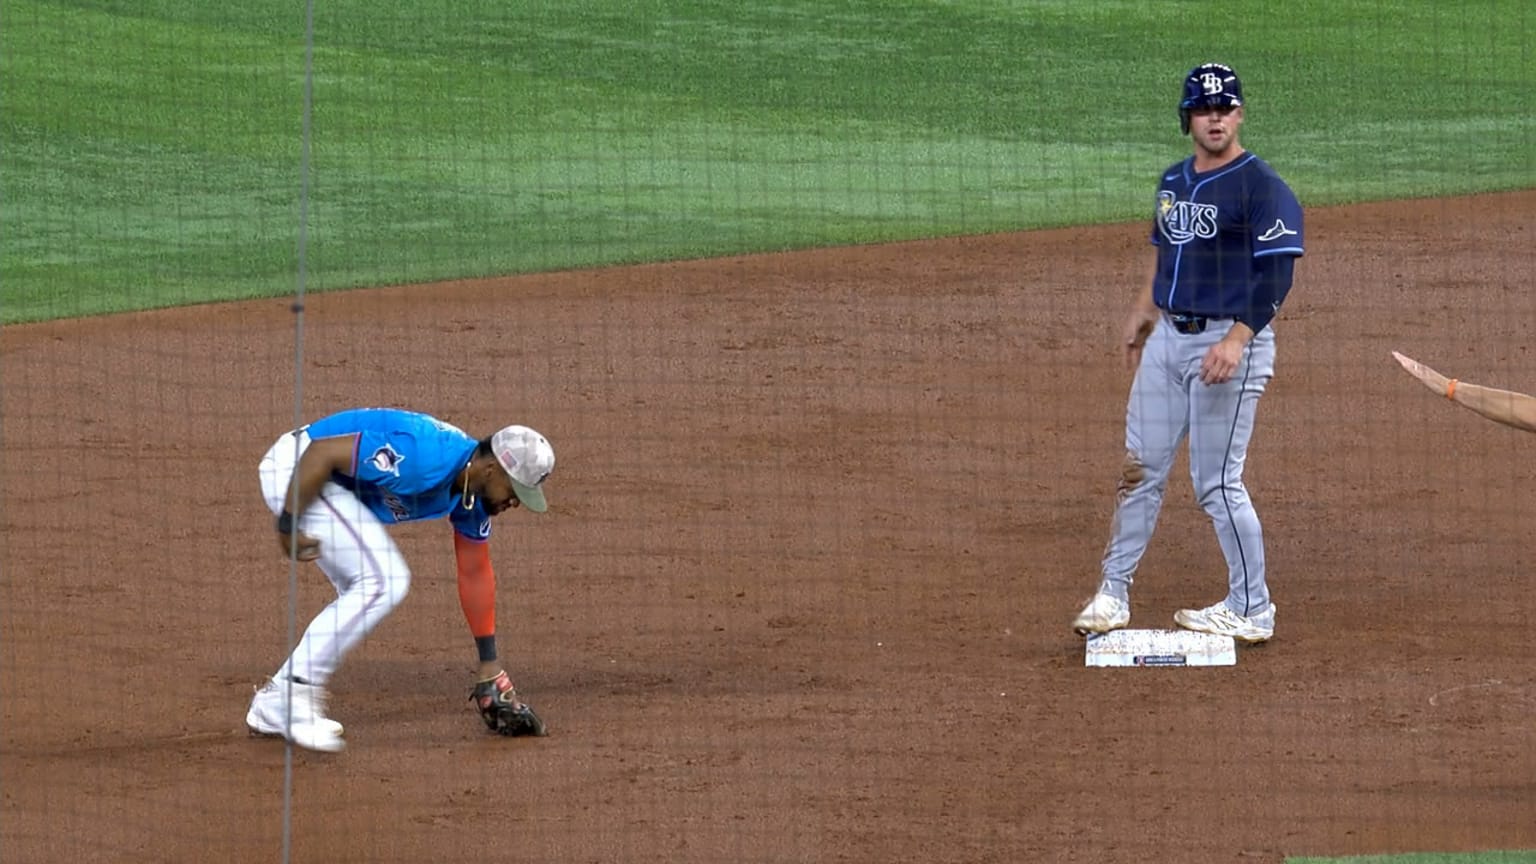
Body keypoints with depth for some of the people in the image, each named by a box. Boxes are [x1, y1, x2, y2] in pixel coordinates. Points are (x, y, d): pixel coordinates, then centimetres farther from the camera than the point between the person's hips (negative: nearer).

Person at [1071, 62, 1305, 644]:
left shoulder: (1261, 188, -12)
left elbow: (1276, 275, -18)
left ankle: (1251, 610, 5)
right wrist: (1142, 313, 24)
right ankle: (1114, 593, 17)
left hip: (1228, 342, -8)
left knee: (1217, 482, -6)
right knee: (1140, 469, 9)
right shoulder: (1174, 182, 13)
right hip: (1167, 337, 8)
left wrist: (1236, 341, -27)